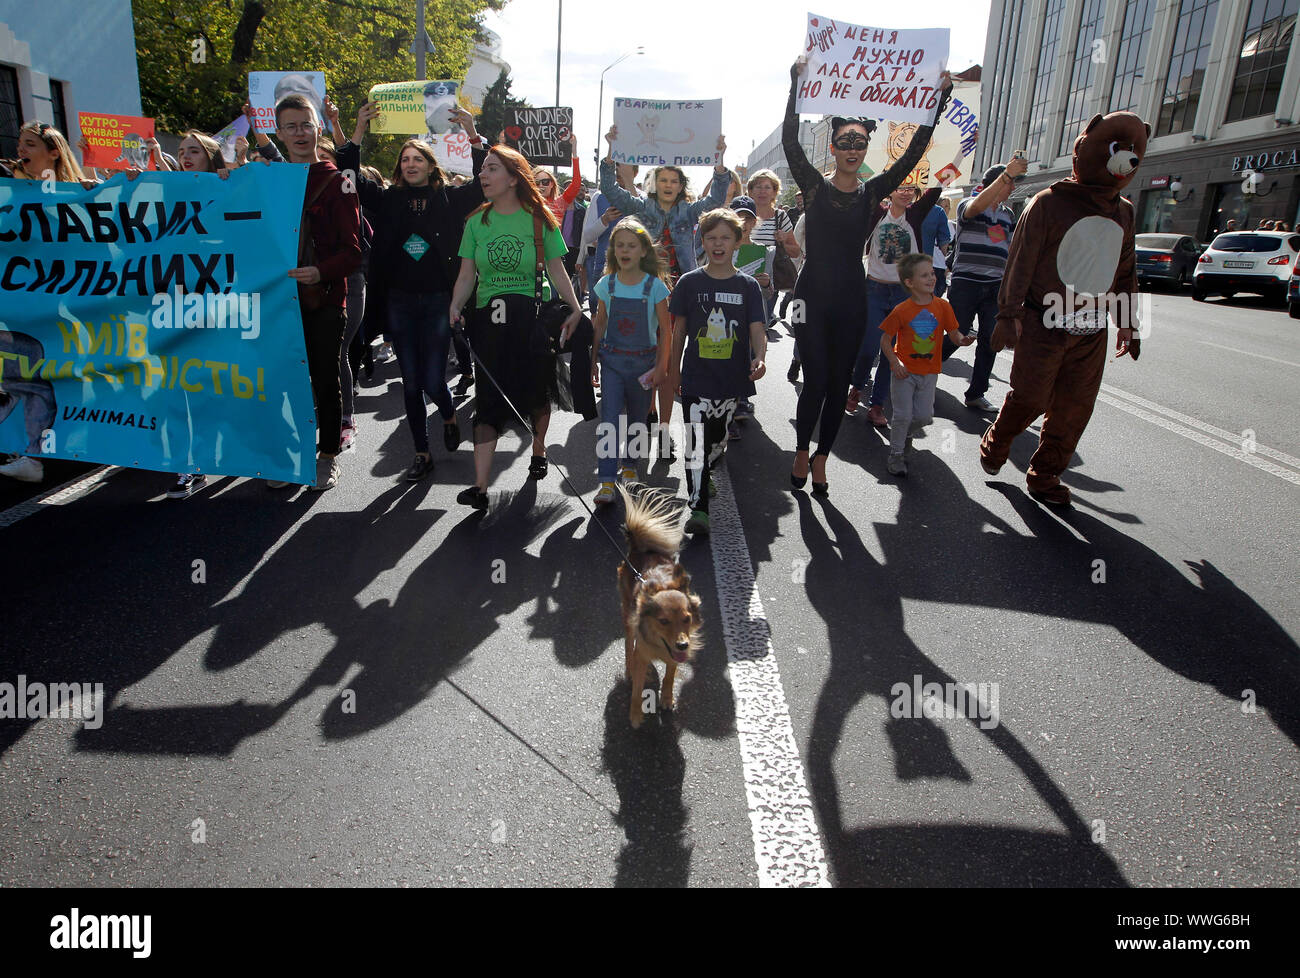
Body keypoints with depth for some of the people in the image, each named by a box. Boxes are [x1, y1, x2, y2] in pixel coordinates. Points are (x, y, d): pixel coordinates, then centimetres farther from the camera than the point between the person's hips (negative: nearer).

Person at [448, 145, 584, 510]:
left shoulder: (539, 219, 1)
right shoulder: (476, 222, 7)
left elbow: (556, 270, 1)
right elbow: (466, 275, 6)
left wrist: (575, 308, -10)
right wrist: (456, 307, -10)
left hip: (533, 316, -1)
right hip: (489, 318, 1)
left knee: (536, 391, 9)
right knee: (489, 398, -5)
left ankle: (538, 449, 40)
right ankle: (480, 487, -7)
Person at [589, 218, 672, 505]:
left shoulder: (655, 286, -6)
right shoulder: (607, 284, 1)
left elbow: (665, 330, -2)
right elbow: (600, 324, 10)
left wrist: (660, 366, -5)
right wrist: (593, 360, 8)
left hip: (643, 362, -1)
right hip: (612, 360, 1)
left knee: (638, 418, 12)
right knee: (609, 419, -10)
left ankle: (629, 465, 36)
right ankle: (606, 483, -10)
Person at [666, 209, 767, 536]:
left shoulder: (748, 285, 1)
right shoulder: (689, 282, 0)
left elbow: (757, 329, -5)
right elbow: (679, 330, 5)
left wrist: (759, 359, -25)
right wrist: (673, 370, 6)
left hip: (732, 380, 2)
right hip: (696, 379, -2)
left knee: (717, 441, 18)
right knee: (696, 445, -9)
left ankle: (703, 477, 44)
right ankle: (698, 509, -4)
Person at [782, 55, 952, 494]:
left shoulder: (874, 191, 8)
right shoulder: (814, 185, 1)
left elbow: (913, 153, 1)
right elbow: (790, 141, -10)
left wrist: (939, 96, -3)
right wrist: (797, 82, -17)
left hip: (852, 300, 3)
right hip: (813, 296, -3)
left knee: (838, 384, 6)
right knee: (815, 381, -6)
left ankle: (820, 459, 20)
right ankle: (801, 452, 16)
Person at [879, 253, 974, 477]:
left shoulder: (942, 306, -1)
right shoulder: (902, 310, -10)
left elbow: (953, 331, 4)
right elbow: (885, 339, -6)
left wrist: (962, 340, -19)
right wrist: (895, 362, -16)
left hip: (929, 371, 3)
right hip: (904, 370, -3)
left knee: (924, 416, 4)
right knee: (902, 415, -2)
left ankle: (906, 433, 36)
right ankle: (896, 454, 16)